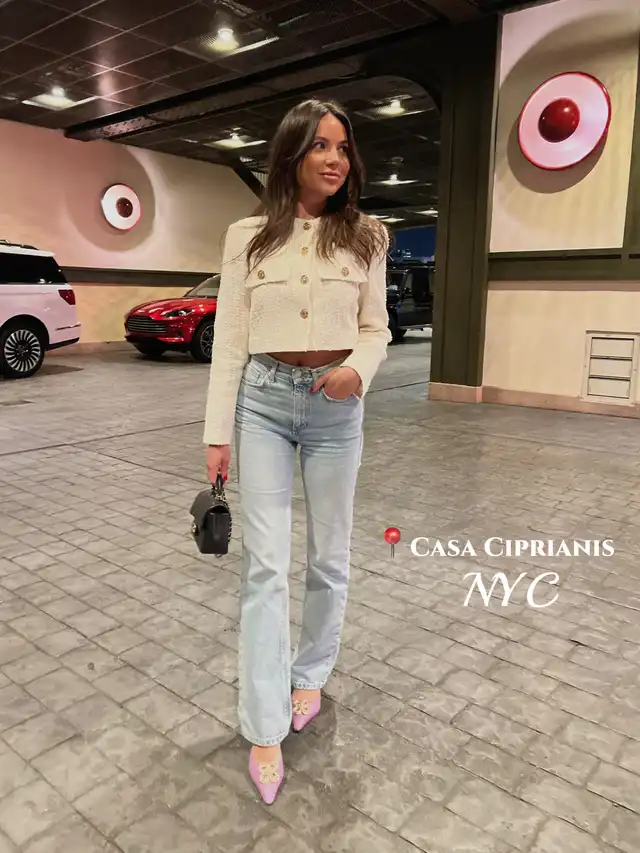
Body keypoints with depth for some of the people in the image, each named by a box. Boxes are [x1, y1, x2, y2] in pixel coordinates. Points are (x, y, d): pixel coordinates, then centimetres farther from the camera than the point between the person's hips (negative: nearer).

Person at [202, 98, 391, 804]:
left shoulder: (364, 237, 4)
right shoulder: (247, 237, 2)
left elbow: (376, 328, 7)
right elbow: (229, 341, 0)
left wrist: (358, 368, -16)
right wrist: (217, 432, -3)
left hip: (336, 407, 2)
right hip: (264, 401, -1)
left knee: (328, 556, 11)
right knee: (265, 564, -3)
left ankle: (310, 674, 36)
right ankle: (265, 729, 9)